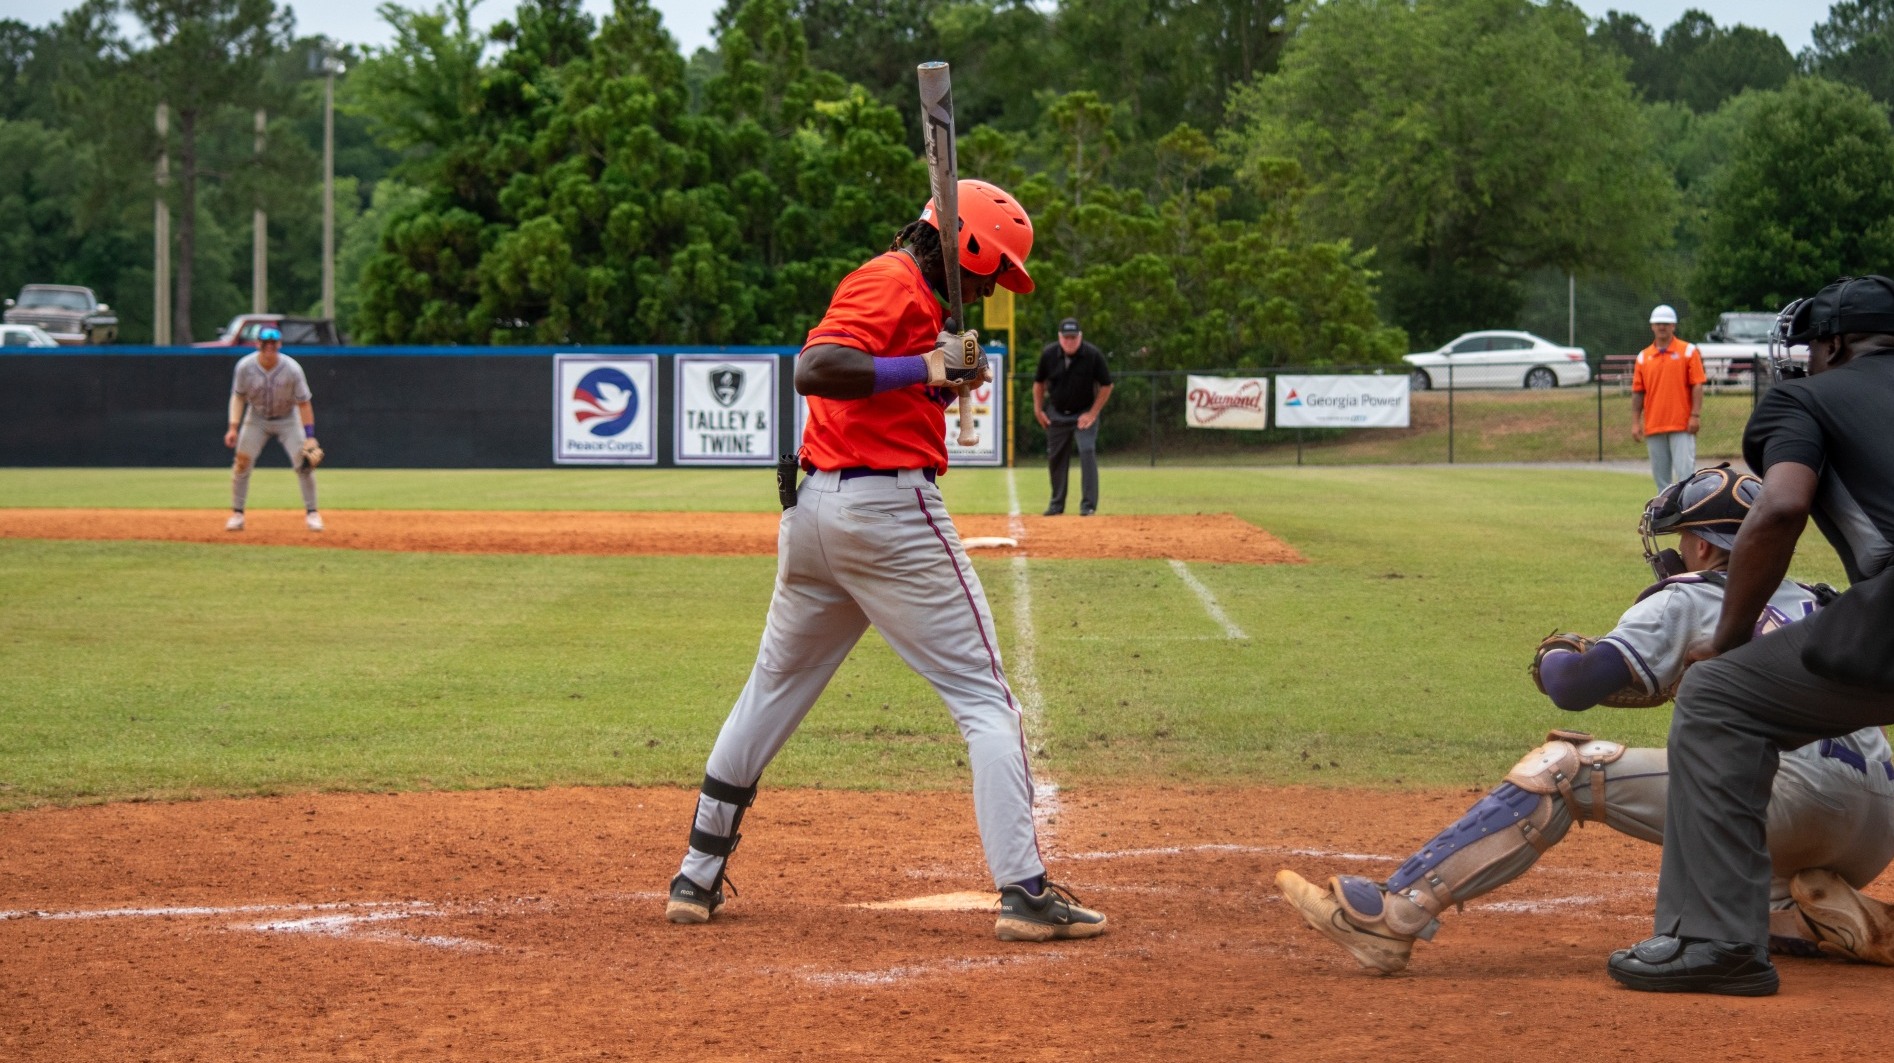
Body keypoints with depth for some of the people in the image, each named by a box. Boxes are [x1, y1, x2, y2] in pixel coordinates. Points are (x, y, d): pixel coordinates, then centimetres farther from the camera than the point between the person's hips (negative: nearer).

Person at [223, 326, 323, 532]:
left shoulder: (292, 369, -25)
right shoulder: (245, 366, -21)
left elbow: (304, 403, -17)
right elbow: (238, 397, -7)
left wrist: (309, 436, -22)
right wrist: (233, 427, -17)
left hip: (288, 418, -1)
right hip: (257, 418, 1)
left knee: (303, 463, -12)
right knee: (242, 461, -8)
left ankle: (311, 513, 2)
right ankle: (237, 514, 3)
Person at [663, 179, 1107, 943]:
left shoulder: (907, 292, 20)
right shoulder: (895, 284, -10)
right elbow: (814, 370, -24)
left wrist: (941, 381, 3)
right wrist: (924, 369, -25)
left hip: (811, 507, 10)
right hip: (889, 507, -10)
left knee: (772, 691, 18)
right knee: (984, 698, -5)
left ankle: (697, 878, 22)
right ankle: (1025, 893, -10)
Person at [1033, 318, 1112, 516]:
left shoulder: (1093, 355, -19)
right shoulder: (1049, 354, -11)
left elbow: (1106, 386, -9)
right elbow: (1039, 382, 6)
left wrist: (1093, 413, -12)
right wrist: (1038, 410, 3)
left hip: (1084, 414, -3)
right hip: (1057, 414, 3)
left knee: (1087, 451, -18)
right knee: (1055, 457, 9)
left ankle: (1088, 504, -15)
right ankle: (1057, 504, 24)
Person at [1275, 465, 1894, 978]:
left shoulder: (1687, 599, 8)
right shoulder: (1812, 601, 26)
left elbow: (1579, 686, -3)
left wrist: (1553, 660, 21)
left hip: (1793, 794, -7)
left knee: (1563, 769, -3)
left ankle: (1393, 917, -11)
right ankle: (1843, 920, 4)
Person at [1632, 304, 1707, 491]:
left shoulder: (1688, 351, 3)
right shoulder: (1644, 357, 11)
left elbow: (1697, 386, -2)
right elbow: (1638, 392, 11)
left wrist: (1695, 416, -11)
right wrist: (1635, 422, 4)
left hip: (1681, 426, -4)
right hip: (1653, 426, 4)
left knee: (1685, 472, -10)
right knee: (1660, 476, 6)